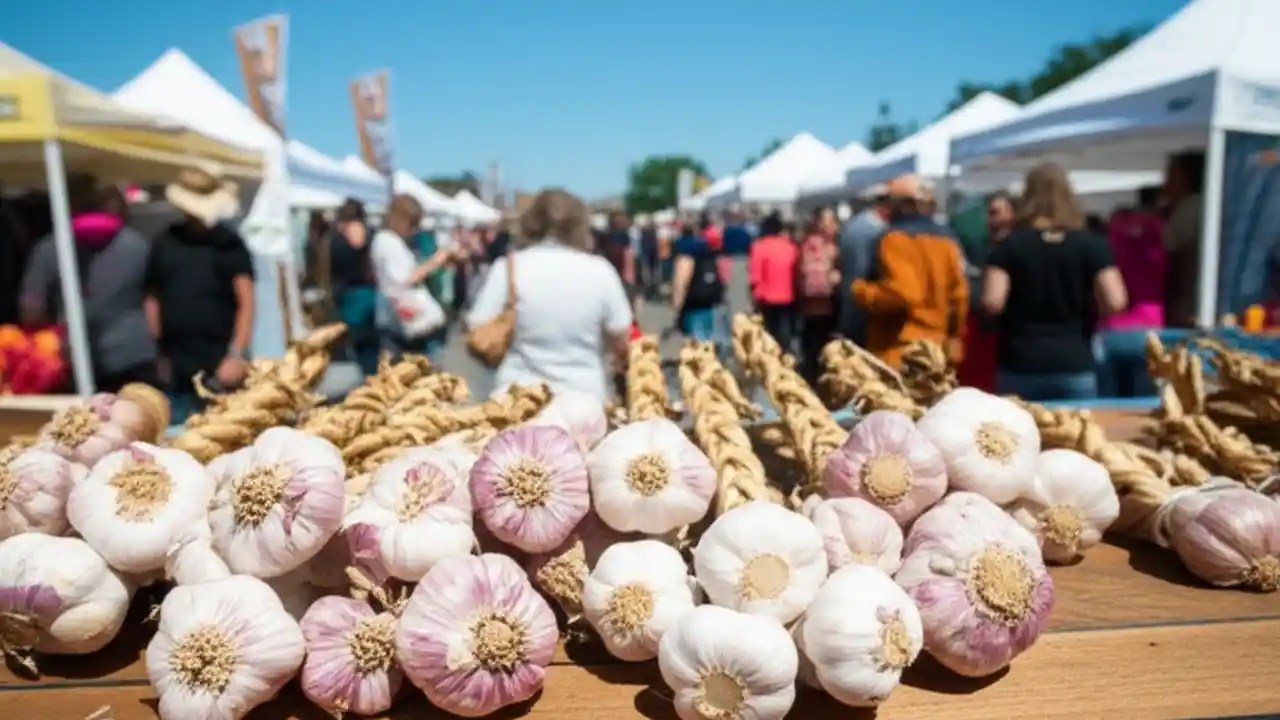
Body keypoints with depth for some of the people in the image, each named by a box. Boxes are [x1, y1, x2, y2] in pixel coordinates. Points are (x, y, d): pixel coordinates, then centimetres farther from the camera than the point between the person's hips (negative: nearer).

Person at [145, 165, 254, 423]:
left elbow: (246, 302, -5)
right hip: (177, 368, 3)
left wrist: (236, 355, -11)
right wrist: (159, 351, 7)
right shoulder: (165, 243, 7)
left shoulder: (228, 244, -1)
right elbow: (152, 298, 13)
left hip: (222, 366, -3)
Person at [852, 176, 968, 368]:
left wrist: (860, 289, -9)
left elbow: (901, 293, -24)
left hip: (899, 353, -8)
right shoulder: (946, 238, 12)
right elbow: (958, 294, 14)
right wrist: (954, 336, 23)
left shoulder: (897, 237, -12)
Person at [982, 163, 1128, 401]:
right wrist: (1088, 309, 13)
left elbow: (992, 302, -12)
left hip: (1020, 367, 0)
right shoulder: (1091, 244, 0)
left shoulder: (1010, 245, -3)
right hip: (1075, 366, 1)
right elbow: (1115, 302, -8)